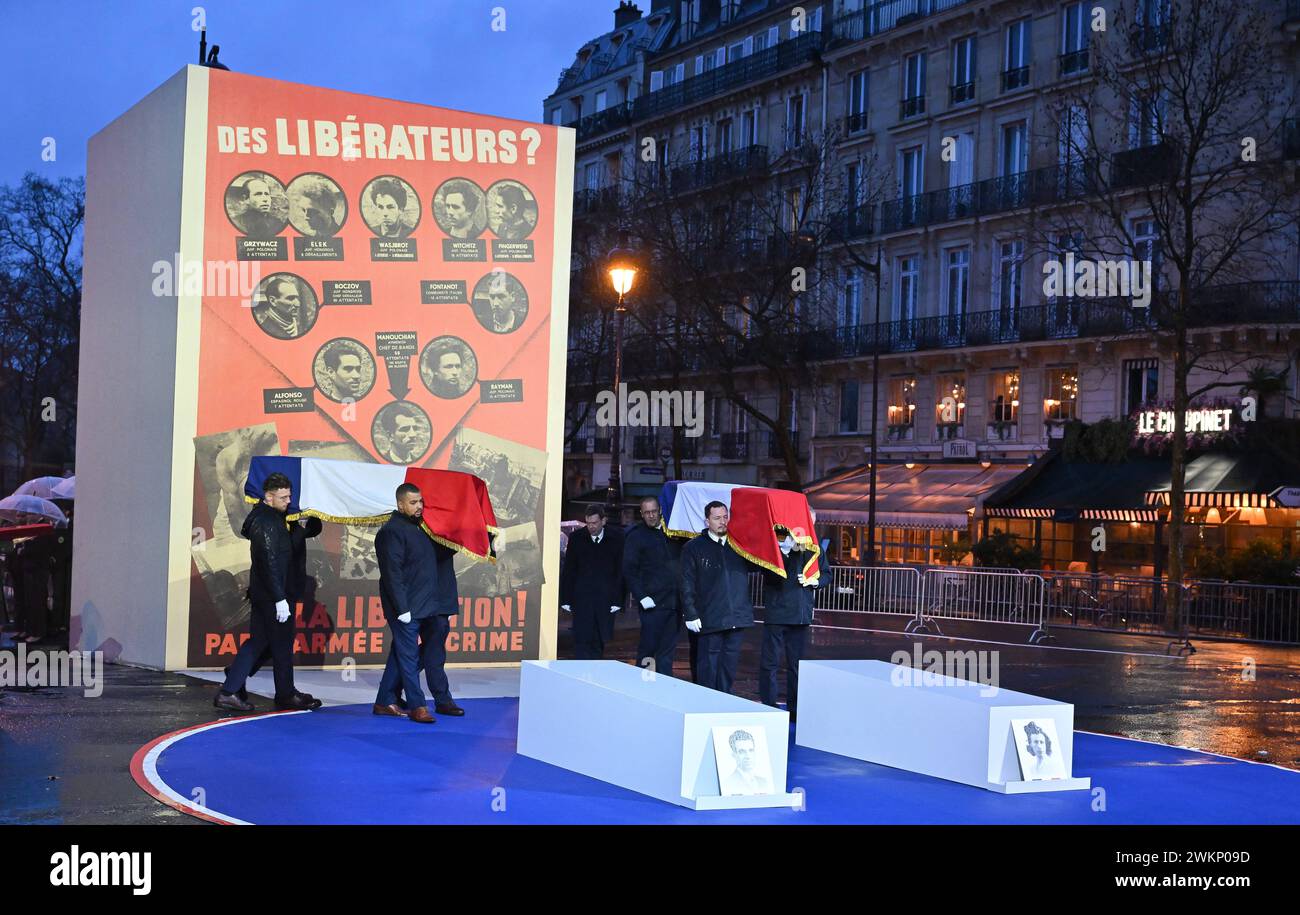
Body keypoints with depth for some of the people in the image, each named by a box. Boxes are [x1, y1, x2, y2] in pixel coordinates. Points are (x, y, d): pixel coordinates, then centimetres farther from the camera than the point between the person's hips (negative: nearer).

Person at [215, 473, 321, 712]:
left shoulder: (261, 516, 13)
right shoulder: (267, 522, -18)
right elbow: (270, 562, -22)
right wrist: (280, 598, -23)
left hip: (260, 592, 10)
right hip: (271, 593, -10)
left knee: (257, 641, 11)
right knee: (282, 643, 4)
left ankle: (228, 691, 9)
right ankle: (286, 695, 16)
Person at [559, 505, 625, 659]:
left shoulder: (616, 538, 0)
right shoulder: (577, 538, 3)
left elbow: (621, 570, 2)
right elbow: (568, 570, 8)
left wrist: (618, 599, -4)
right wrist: (566, 599, 3)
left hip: (606, 599, 0)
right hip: (582, 598, 0)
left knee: (600, 640, 6)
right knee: (582, 640, -7)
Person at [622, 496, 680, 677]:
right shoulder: (636, 536, 0)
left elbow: (680, 565, 20)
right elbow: (629, 571, -4)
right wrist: (642, 597, -12)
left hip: (674, 601, 4)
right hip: (653, 603, -4)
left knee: (667, 650, 6)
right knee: (648, 647, -3)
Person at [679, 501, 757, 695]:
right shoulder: (694, 548, 3)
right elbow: (687, 584, 0)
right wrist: (690, 615, -8)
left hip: (737, 618, 3)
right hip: (710, 619, -3)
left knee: (729, 665, 9)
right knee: (708, 666, 0)